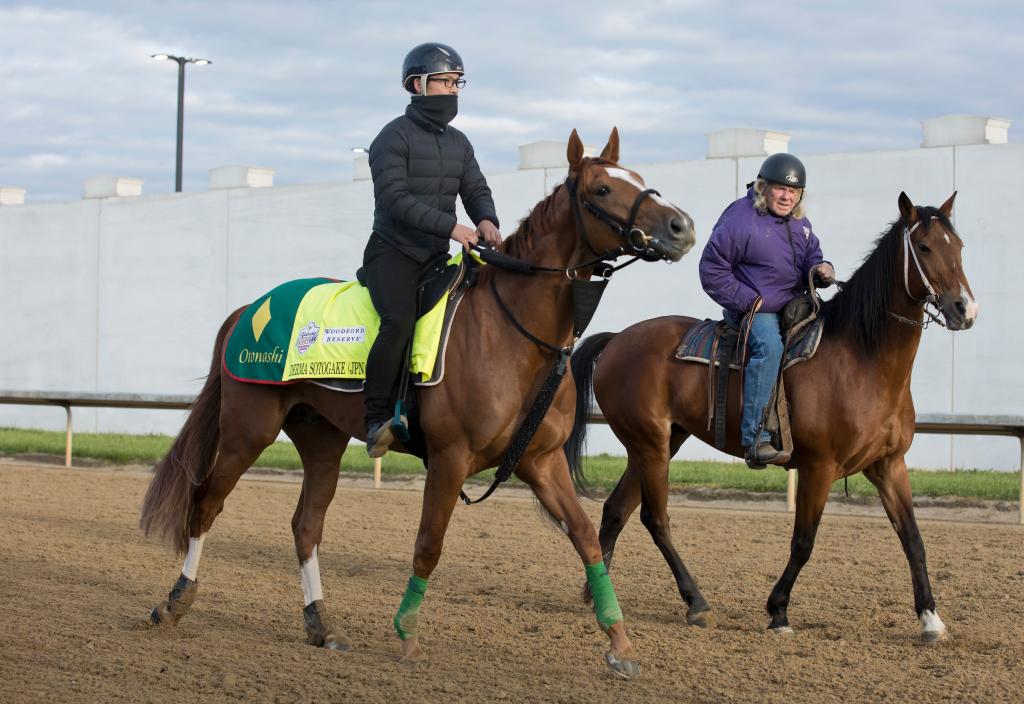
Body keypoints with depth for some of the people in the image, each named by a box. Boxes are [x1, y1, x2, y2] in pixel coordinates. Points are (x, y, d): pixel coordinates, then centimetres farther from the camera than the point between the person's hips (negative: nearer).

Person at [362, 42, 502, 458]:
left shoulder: (459, 143, 15)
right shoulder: (394, 137, -8)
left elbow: (475, 189, 11)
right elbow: (395, 198, -18)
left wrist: (486, 221, -14)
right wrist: (450, 227, -26)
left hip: (437, 256, 7)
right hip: (392, 251, -7)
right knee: (400, 320, -30)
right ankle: (376, 418, -25)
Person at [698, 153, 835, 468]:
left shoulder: (799, 223, 13)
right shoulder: (740, 218, -11)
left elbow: (811, 256, 24)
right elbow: (712, 270, -10)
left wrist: (821, 269, -3)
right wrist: (747, 300, -15)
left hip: (792, 307, 9)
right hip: (753, 309, -9)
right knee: (769, 345, -35)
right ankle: (755, 440, -39)